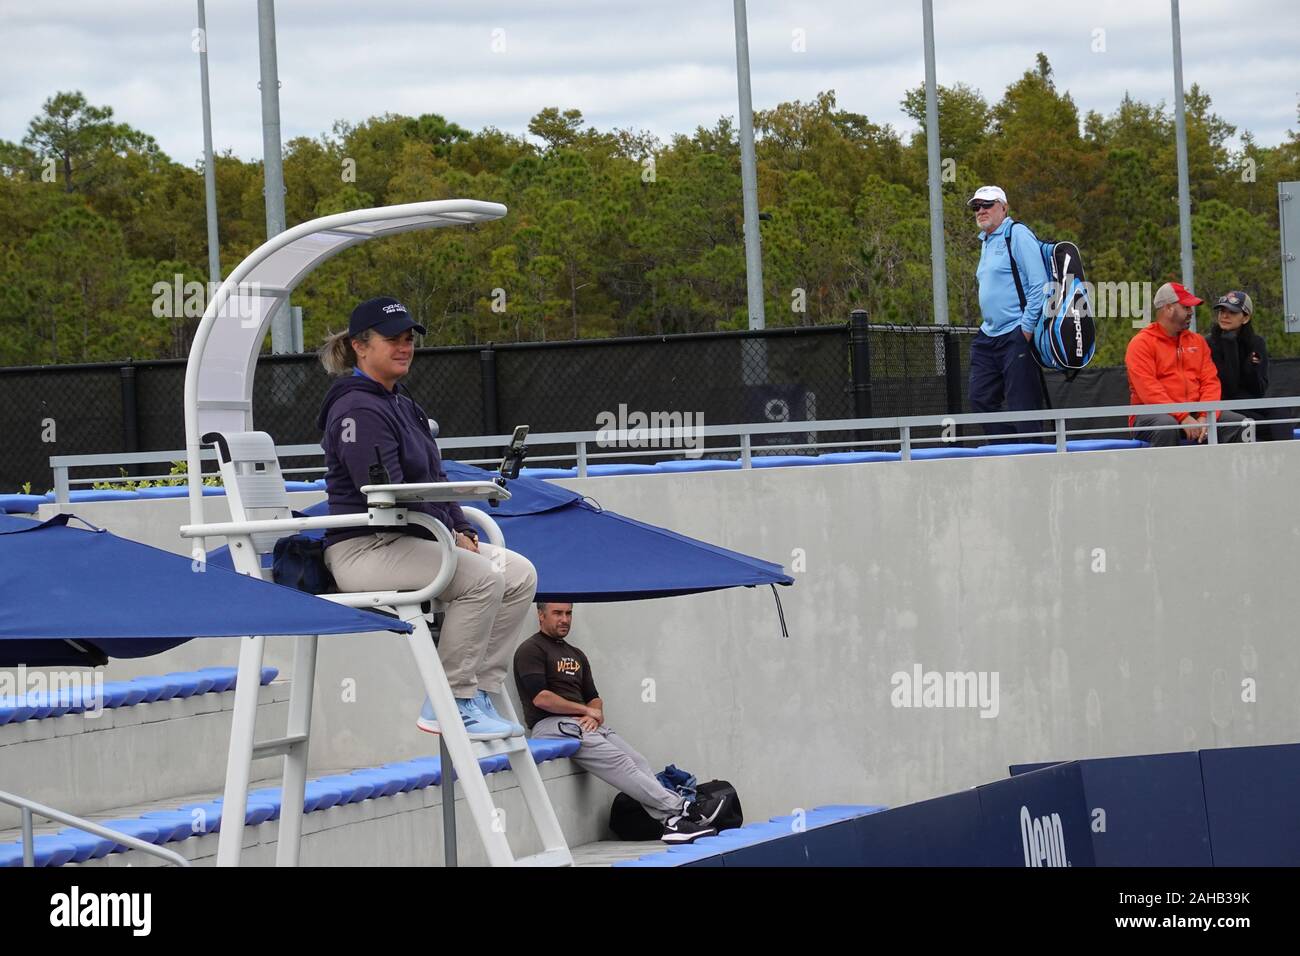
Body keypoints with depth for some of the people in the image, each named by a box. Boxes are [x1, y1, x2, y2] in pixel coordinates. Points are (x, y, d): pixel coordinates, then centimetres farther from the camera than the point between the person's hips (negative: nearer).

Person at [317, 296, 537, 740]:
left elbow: (433, 479, 22)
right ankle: (450, 704, -19)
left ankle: (479, 693, -3)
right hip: (363, 549, -10)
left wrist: (462, 531, 6)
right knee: (481, 577, -27)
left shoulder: (401, 404, 20)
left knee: (519, 572, -1)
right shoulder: (358, 409, -13)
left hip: (408, 540, 10)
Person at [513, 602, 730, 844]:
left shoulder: (576, 655, 25)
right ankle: (677, 808, -31)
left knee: (637, 762, -13)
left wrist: (594, 714, -4)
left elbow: (594, 698, 21)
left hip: (586, 724, 8)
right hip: (551, 724, -8)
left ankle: (673, 821, -29)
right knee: (616, 761, -24)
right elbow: (540, 698, -13)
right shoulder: (531, 650, -1)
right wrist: (586, 710, -6)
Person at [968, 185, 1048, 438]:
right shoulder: (986, 241, 19)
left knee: (1022, 407, -8)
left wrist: (1027, 328, -19)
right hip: (989, 336, 10)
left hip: (1016, 335, -10)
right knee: (981, 399, 7)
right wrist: (987, 326, 18)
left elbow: (1039, 284, -15)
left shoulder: (1017, 235, -9)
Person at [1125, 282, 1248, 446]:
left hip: (1194, 415, 6)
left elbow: (1210, 381, 8)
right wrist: (1183, 417, -24)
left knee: (1242, 424, -10)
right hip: (1152, 414, -6)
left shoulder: (1197, 341, 17)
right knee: (1166, 426, -39)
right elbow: (1148, 389, -15)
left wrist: (1205, 417, -12)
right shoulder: (1141, 343, -2)